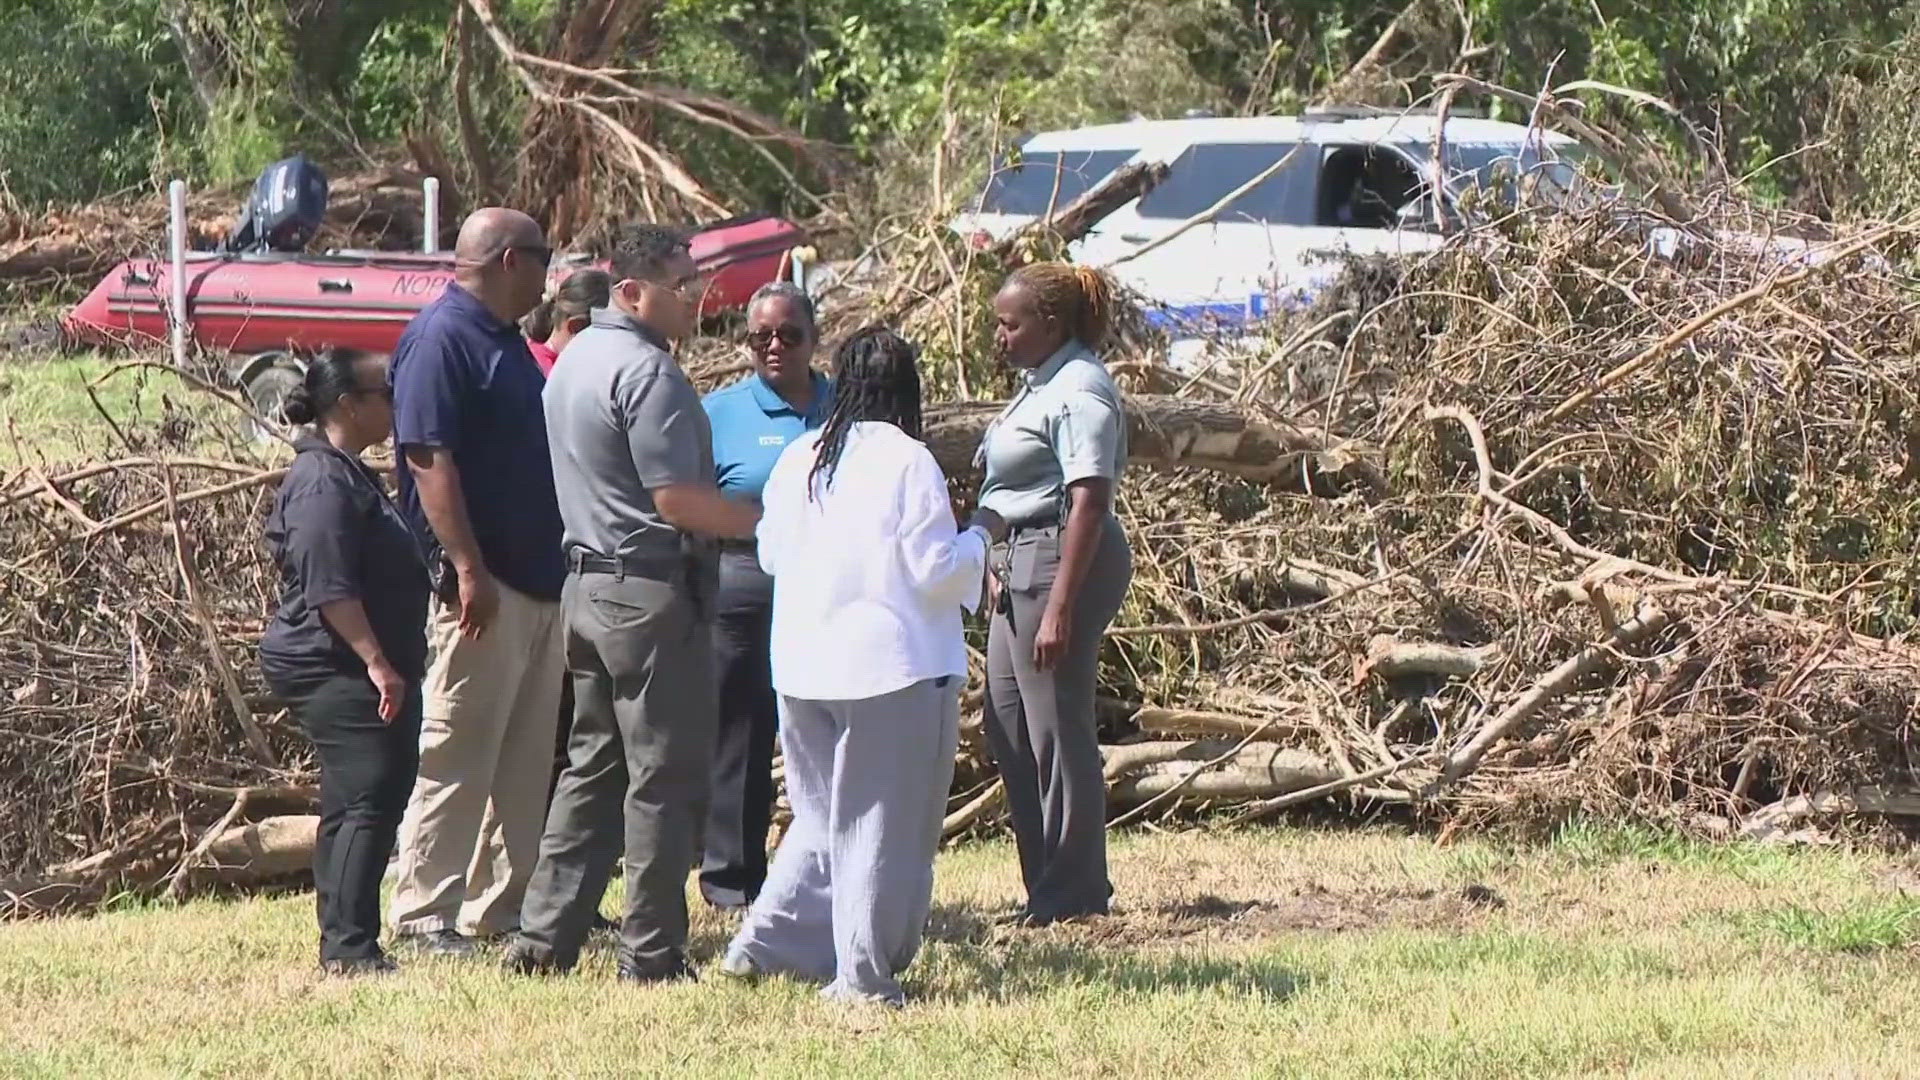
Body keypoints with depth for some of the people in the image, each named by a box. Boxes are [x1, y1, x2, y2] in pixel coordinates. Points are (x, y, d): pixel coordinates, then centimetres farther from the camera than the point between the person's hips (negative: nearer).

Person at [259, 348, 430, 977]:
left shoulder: (345, 473, 18)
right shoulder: (324, 482, -16)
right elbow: (328, 586, -23)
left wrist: (383, 662, 26)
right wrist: (376, 661, -24)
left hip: (347, 671, 11)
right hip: (335, 667, -11)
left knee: (348, 806, 11)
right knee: (370, 798, -16)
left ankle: (340, 946, 14)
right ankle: (351, 947, -20)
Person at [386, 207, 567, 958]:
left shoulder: (503, 340, 17)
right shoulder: (442, 338, -13)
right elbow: (428, 458, -21)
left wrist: (559, 568, 21)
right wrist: (467, 568, -25)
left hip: (539, 582, 10)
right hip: (483, 585, -10)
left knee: (525, 761, 12)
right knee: (457, 756, -7)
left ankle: (503, 904, 19)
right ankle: (425, 913, -4)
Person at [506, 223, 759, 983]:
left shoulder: (576, 359, 15)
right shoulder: (646, 371, -16)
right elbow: (675, 498, -21)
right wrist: (768, 522, -9)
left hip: (587, 580, 10)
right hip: (651, 587, -10)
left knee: (593, 768, 14)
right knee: (664, 778, -3)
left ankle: (544, 940, 12)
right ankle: (652, 956, 0)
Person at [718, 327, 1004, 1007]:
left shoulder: (798, 460, 5)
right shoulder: (906, 464, -13)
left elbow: (772, 553, 16)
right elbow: (935, 572, -13)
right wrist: (980, 536, 4)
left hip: (802, 667, 6)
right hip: (891, 667, -6)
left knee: (823, 816, 19)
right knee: (882, 825, 2)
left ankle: (764, 945, 17)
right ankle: (863, 973, 2)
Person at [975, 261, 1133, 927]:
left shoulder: (1078, 390, -16)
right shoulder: (1040, 383, 15)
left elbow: (1089, 502, -22)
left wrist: (1060, 608, -25)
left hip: (1064, 559, -11)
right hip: (1019, 560, 11)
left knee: (1056, 727, -5)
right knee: (1007, 723, 14)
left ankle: (1072, 892, 2)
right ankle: (1047, 883, 21)